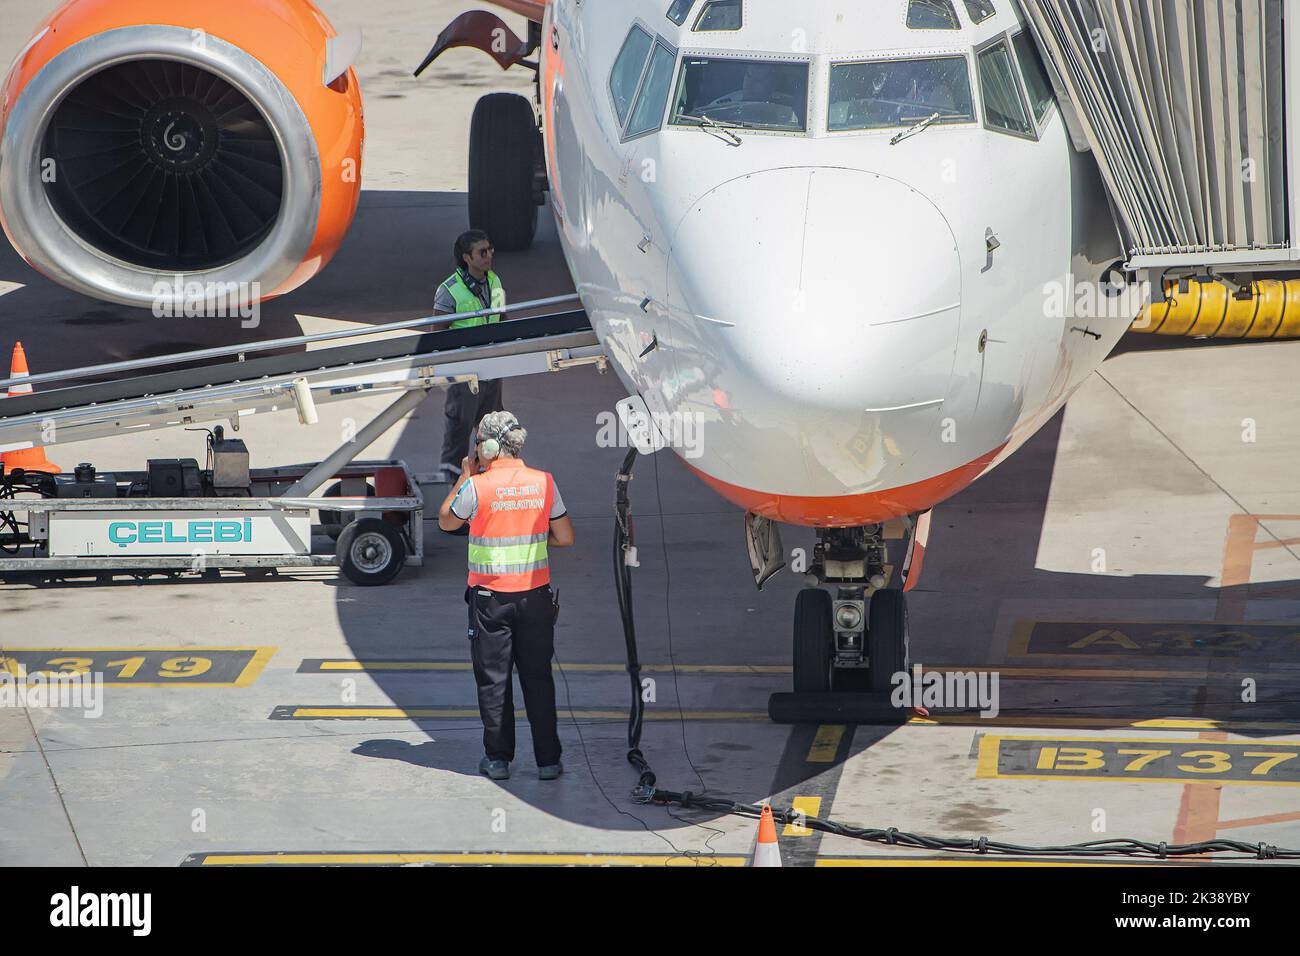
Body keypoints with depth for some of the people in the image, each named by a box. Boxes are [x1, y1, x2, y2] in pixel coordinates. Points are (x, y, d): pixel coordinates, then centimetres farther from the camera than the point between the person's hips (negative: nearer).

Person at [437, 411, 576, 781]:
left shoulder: (477, 486, -11)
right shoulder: (543, 482, -2)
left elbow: (446, 521, 6)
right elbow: (565, 538, 3)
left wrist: (465, 475, 11)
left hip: (490, 595, -2)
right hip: (535, 594, 2)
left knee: (493, 680, 7)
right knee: (538, 677, 7)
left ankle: (498, 757, 9)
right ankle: (547, 760, 6)